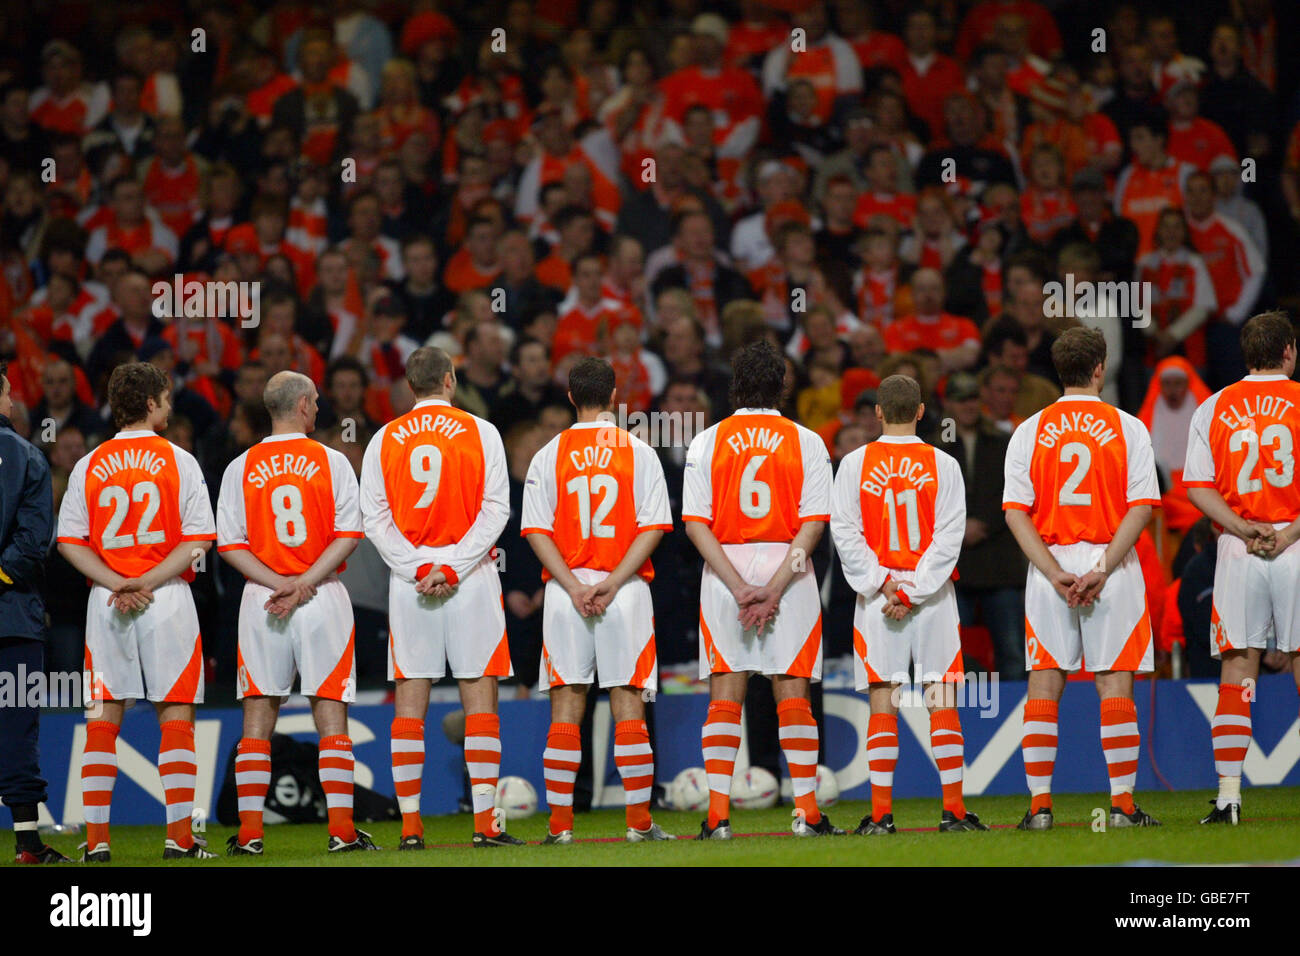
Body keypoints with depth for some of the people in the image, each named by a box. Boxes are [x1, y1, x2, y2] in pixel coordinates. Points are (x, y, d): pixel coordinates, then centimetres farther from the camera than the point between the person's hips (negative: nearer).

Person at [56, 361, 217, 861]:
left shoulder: (88, 466, 6)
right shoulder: (178, 461, -1)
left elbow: (70, 543, 0)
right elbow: (197, 541, -8)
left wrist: (118, 584, -5)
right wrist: (147, 583, -9)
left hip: (105, 601, 2)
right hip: (169, 599, -2)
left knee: (103, 720, 5)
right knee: (176, 716, 1)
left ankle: (96, 838, 1)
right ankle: (179, 837, -3)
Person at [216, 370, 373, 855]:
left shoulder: (240, 468, 4)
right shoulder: (332, 462, 0)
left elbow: (230, 544, -2)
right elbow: (348, 535, -8)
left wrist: (278, 582, -7)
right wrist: (304, 584, -11)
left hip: (260, 597, 1)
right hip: (324, 598, -1)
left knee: (258, 717, 4)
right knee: (330, 711, 1)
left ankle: (249, 832, 0)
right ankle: (341, 828, -3)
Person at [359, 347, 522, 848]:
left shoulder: (384, 440, 6)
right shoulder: (480, 433, 1)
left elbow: (375, 518, -1)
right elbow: (495, 510, -6)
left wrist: (418, 568, -6)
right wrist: (452, 568, -9)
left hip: (407, 579, 2)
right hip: (472, 577, -2)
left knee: (410, 703, 3)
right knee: (479, 695, 0)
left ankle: (410, 825, 0)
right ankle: (485, 821, -6)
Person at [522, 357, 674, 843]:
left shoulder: (548, 456, 4)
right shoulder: (639, 452, 1)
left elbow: (537, 531, -2)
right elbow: (652, 528, -6)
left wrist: (574, 586, -7)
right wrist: (613, 582, -10)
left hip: (566, 591, 1)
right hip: (626, 592, -1)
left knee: (566, 707, 3)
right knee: (628, 703, 1)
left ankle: (560, 823, 1)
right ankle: (639, 822, 0)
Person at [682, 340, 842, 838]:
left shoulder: (706, 442, 2)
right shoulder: (806, 442, 1)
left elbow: (697, 524, -5)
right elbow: (813, 524, -7)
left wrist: (740, 588, -9)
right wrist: (775, 588, -11)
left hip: (724, 571, 0)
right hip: (788, 569, 0)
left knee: (724, 696, 2)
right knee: (792, 693, 3)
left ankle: (718, 815, -4)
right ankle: (806, 811, 2)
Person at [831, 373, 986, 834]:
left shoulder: (855, 464, 1)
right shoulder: (943, 465, 0)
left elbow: (845, 533, -4)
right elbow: (949, 536, -5)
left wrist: (884, 586, -6)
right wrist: (914, 592, -7)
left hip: (877, 598, 0)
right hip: (934, 597, 0)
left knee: (883, 703, 0)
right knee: (943, 700, 3)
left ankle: (880, 813, -3)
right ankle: (954, 809, 1)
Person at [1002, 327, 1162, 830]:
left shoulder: (1029, 431, 3)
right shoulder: (1128, 428, 0)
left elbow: (1016, 513, -4)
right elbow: (1141, 507, -8)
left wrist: (1056, 574, -8)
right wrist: (1102, 570, -12)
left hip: (1050, 566, 1)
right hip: (1111, 563, -1)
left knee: (1044, 684, 4)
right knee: (1115, 683, 1)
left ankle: (1040, 804, 1)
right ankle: (1122, 804, -2)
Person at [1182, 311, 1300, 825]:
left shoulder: (1212, 410, 7)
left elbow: (1198, 487, 1)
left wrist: (1243, 528, -7)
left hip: (1238, 551, 2)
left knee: (1237, 668, 3)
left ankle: (1228, 795, -2)